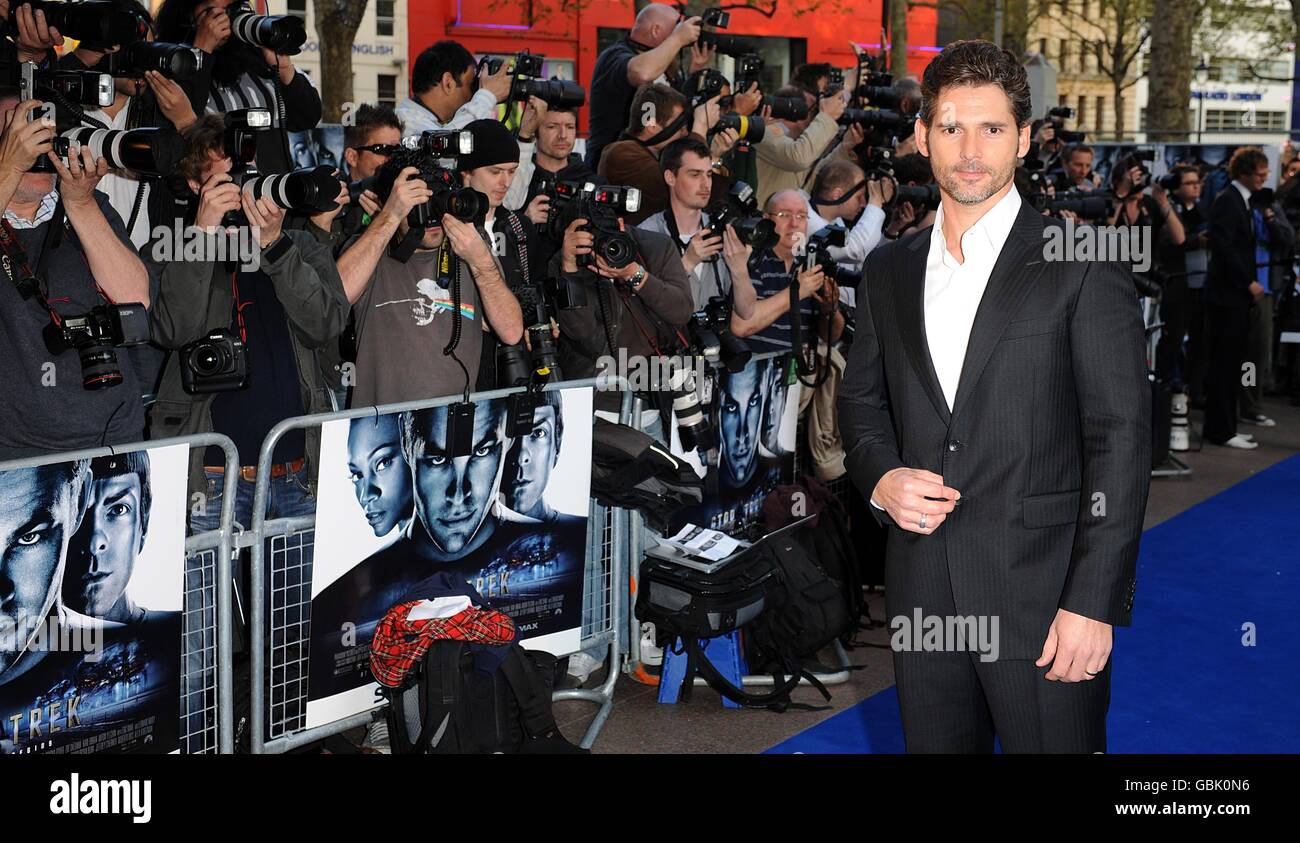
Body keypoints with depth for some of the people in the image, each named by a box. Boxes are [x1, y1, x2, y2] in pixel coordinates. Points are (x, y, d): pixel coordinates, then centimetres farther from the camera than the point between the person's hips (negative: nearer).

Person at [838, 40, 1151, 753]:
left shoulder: (1083, 263, -5)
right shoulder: (887, 271, 11)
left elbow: (1120, 440, -9)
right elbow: (861, 402, 20)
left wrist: (1092, 603, -14)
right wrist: (880, 477, -2)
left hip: (1043, 594, -4)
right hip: (923, 593, 5)